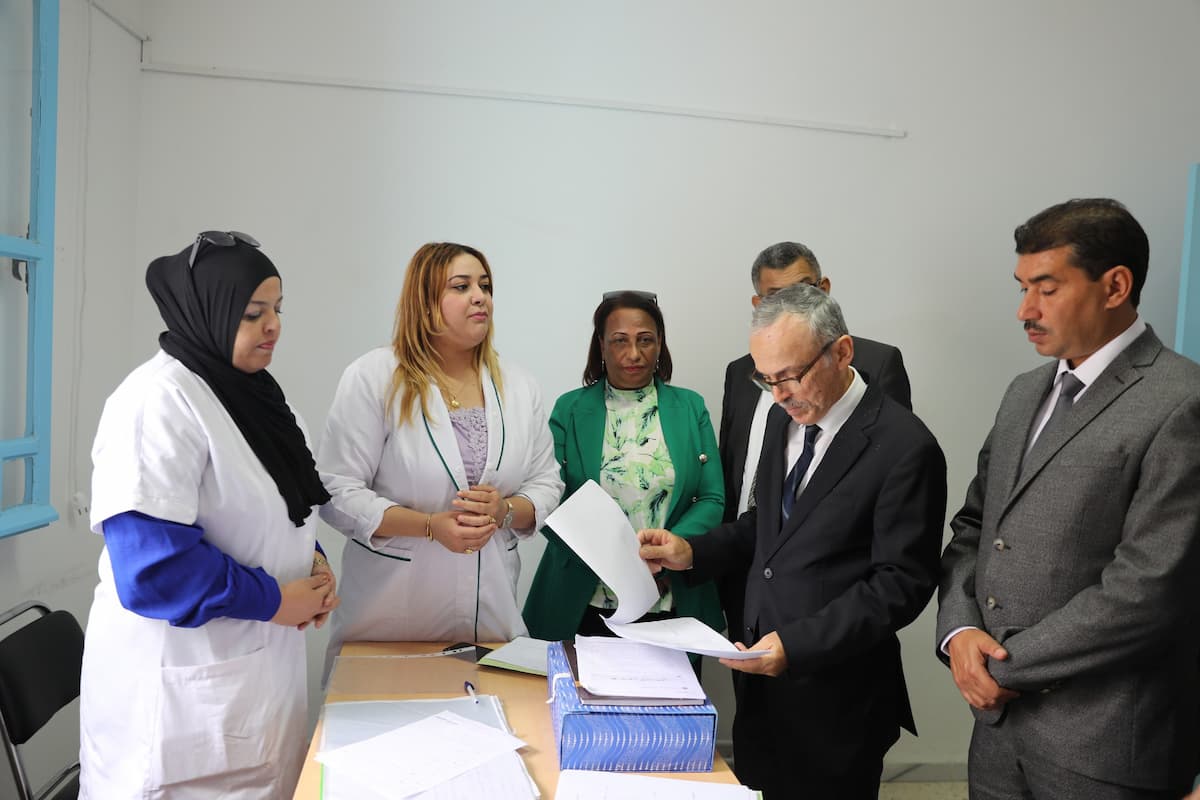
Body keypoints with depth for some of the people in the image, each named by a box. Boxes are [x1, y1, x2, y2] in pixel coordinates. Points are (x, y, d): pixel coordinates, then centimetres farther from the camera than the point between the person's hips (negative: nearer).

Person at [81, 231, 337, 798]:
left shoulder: (249, 390, 6)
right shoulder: (158, 402, -20)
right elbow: (151, 564, -26)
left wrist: (313, 561, 0)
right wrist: (274, 601, -17)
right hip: (184, 690, -7)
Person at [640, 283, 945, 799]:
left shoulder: (905, 448, -18)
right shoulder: (784, 418, 5)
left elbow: (902, 582, -18)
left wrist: (798, 643, -25)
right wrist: (692, 553, -2)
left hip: (833, 694, -6)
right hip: (760, 678, 7)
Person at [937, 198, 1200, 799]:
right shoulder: (1025, 392, 9)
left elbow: (1146, 590, -20)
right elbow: (973, 527, 11)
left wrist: (1007, 666, -13)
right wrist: (959, 631, -6)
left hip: (1104, 743, -6)